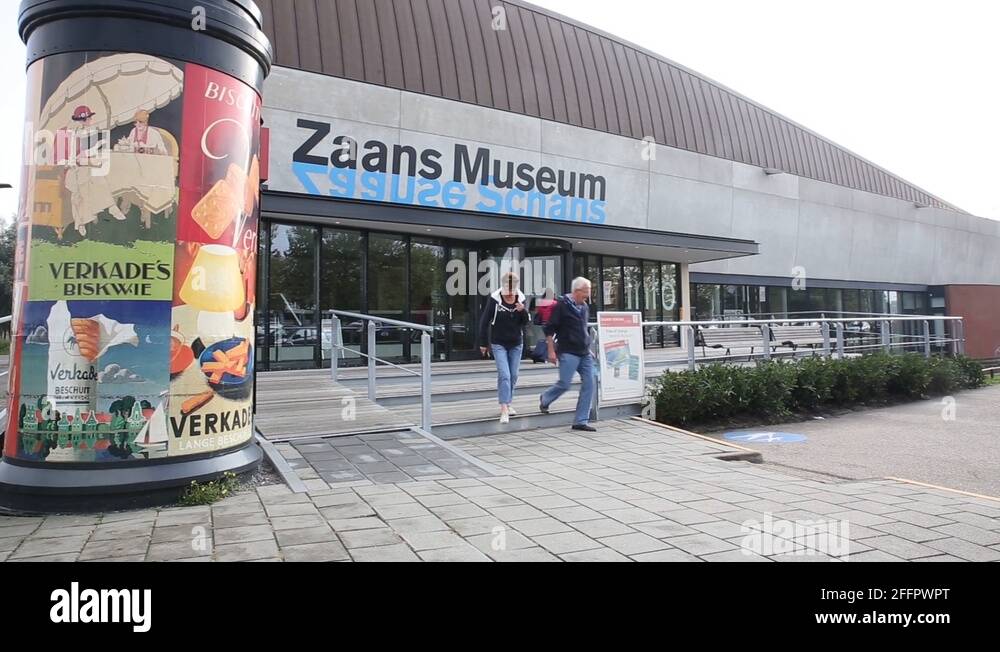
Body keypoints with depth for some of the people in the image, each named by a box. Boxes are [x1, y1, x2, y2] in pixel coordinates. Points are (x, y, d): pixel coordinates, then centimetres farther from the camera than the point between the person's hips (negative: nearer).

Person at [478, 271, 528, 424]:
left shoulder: (520, 299, 0)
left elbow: (525, 323, 3)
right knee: (504, 375, -14)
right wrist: (483, 343, -2)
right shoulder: (494, 299, -11)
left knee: (513, 376, 11)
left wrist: (523, 311, -17)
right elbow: (484, 321, -5)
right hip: (498, 344, -4)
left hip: (516, 344, 4)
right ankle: (504, 410, -16)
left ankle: (507, 403, 29)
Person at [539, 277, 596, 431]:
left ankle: (581, 421, 6)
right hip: (568, 353, -7)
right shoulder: (562, 305, -9)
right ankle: (545, 399, 26)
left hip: (585, 353, 7)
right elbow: (549, 329, -9)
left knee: (589, 384, -1)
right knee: (564, 384, -6)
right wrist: (551, 351, -13)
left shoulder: (584, 307, 13)